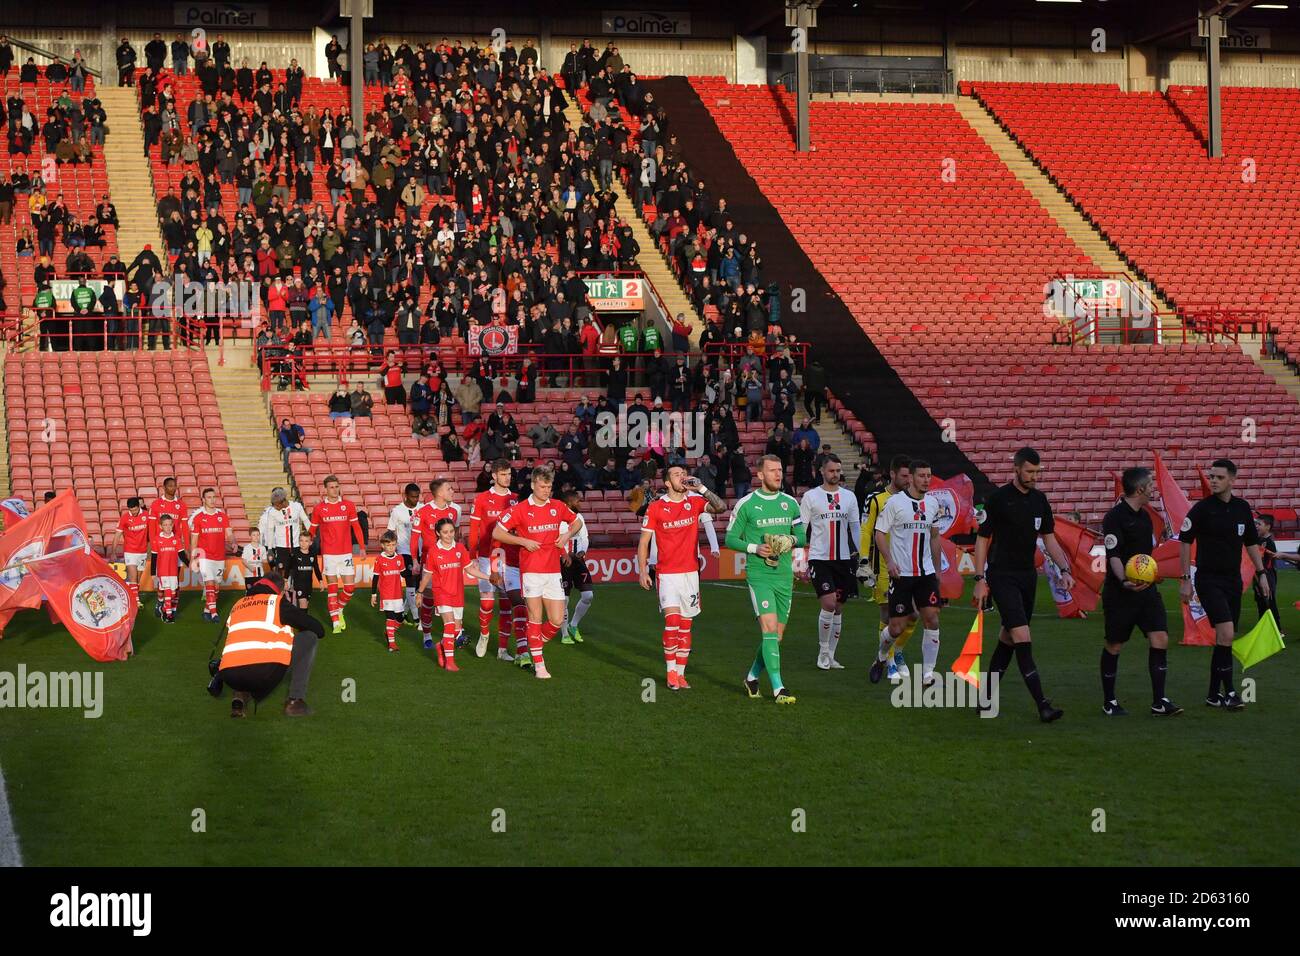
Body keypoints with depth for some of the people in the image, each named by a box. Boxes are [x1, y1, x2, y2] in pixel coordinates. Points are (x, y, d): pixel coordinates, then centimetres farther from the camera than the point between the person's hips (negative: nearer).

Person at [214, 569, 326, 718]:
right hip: (267, 671, -5)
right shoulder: (277, 602, 12)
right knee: (310, 637, 16)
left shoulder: (237, 605, 25)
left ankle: (241, 696, 10)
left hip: (230, 677, 5)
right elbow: (319, 630, 15)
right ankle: (295, 700, 7)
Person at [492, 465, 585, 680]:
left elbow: (577, 522, 25)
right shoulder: (520, 509, -3)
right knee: (535, 617, -4)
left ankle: (535, 646, 27)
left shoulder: (558, 507, 8)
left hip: (553, 571, 4)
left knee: (557, 621, 1)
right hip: (531, 571, -4)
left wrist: (567, 535, 4)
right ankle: (538, 663, 4)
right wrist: (524, 541, -10)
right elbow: (497, 533, -2)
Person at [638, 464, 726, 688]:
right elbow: (643, 542, 1)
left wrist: (701, 488, -17)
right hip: (667, 574, -3)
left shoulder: (694, 501, 4)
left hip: (690, 572, 3)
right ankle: (671, 672, -5)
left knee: (685, 625, 6)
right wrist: (643, 571, -5)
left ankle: (680, 672, 14)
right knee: (672, 620, -15)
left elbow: (721, 507, -11)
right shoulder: (656, 507, -3)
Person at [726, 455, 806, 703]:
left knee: (777, 635, 9)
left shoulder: (790, 503, 9)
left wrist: (791, 541, -7)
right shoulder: (746, 504, -4)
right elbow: (731, 538, 0)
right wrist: (755, 548, -15)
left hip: (785, 576, 5)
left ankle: (753, 676, 30)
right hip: (759, 575, -5)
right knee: (770, 630, -16)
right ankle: (778, 688, -16)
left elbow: (802, 536, 15)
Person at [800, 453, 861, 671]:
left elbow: (855, 528, 14)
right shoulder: (811, 496, -1)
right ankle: (823, 651, -1)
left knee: (839, 608, 7)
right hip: (819, 559, -4)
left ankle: (830, 656, 16)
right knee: (829, 604, -17)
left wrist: (859, 556, 8)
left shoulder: (849, 496, 9)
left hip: (843, 559, 4)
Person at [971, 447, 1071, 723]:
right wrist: (980, 580, -9)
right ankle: (1043, 705, -21)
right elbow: (982, 539, -5)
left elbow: (1049, 538, 15)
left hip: (1028, 576, 7)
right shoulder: (998, 498, -9)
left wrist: (1064, 569, 2)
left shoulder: (1039, 499, 9)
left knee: (1007, 639, 11)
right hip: (1002, 577, -7)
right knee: (1022, 638, -15)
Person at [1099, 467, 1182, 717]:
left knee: (1160, 639, -5)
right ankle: (1109, 702, 16)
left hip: (1146, 589, 7)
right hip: (1119, 593, -7)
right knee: (1114, 646, 3)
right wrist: (1125, 581, -34)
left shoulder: (1144, 515, 13)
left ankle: (1159, 702, -2)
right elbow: (1113, 556, -20)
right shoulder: (1115, 517, -13)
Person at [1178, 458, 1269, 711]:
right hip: (1208, 579, -5)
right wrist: (1186, 579, -8)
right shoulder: (1202, 508, -8)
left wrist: (1261, 573, 13)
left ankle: (1214, 694, 16)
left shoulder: (1243, 508, 6)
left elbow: (1251, 543, 18)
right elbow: (1184, 542, -4)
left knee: (1225, 638, 8)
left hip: (1233, 579, 6)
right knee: (1226, 633, -17)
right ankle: (1229, 692, -11)